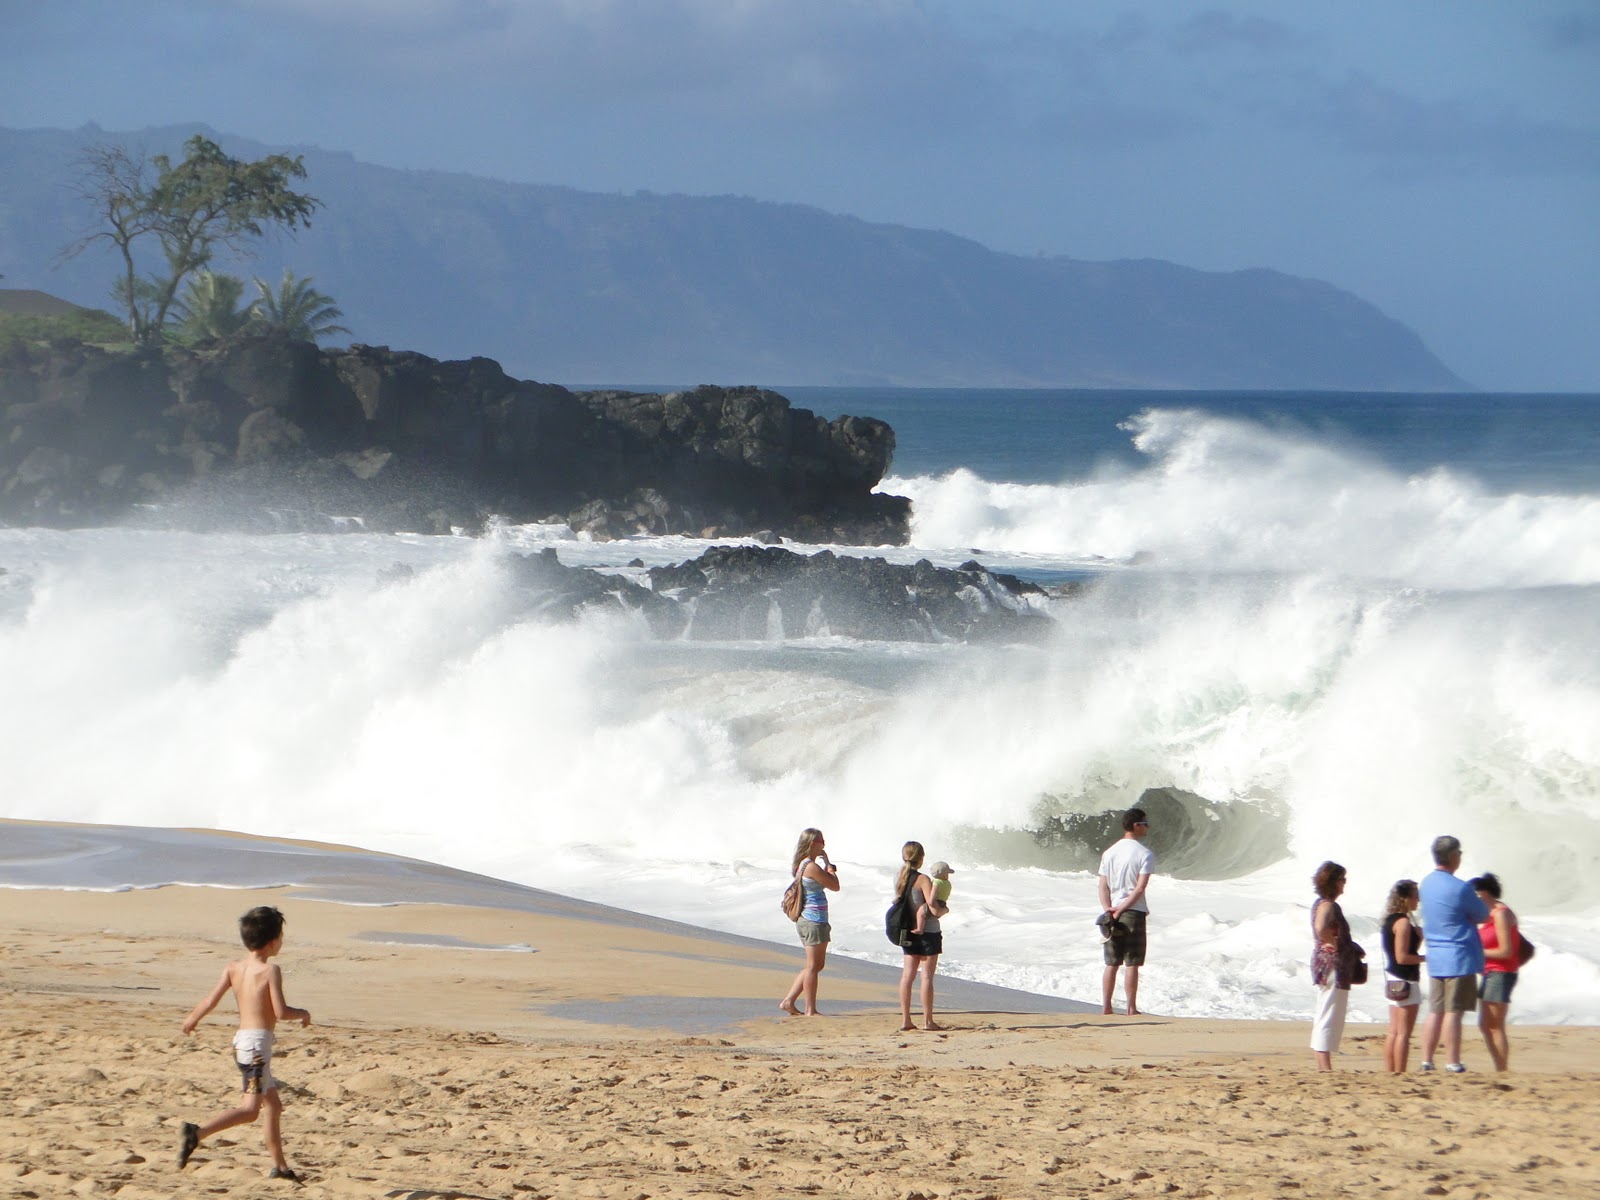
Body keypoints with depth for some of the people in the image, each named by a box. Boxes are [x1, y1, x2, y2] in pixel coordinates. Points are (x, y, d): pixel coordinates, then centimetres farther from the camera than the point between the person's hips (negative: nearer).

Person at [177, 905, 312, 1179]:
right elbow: (281, 1012, -17)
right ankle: (197, 1134, -28)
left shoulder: (233, 969, 6)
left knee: (273, 1104, 19)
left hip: (241, 1042, 8)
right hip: (258, 1044, -8)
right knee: (250, 1109, -13)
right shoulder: (270, 970, -12)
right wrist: (303, 1014, 3)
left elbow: (210, 1001, 0)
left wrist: (192, 1019, 18)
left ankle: (280, 1165, 25)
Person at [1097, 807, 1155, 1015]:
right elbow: (1140, 888, -15)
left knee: (1111, 963, 9)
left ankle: (1106, 1007, 8)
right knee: (1132, 964, -2)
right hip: (1134, 912, -5)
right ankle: (1131, 1009, -1)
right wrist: (1121, 909, -12)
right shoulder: (1145, 854, -7)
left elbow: (1103, 886, 4)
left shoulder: (1109, 852, 10)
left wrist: (1108, 910, -5)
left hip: (1112, 914, 5)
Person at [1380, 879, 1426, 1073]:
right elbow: (1402, 957, -20)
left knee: (1394, 1032, 11)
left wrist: (1419, 936, 12)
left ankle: (1389, 1072, 12)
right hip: (1406, 982, -10)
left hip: (1393, 982, 10)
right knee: (1404, 1033, -7)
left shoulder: (1390, 920, 14)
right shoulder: (1403, 922, -15)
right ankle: (1400, 1074, -8)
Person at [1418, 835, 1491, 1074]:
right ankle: (1453, 1063, -5)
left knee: (1435, 1011, 10)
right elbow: (1483, 915, -4)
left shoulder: (1426, 883, 9)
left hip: (1435, 958, 7)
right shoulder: (1460, 888, -15)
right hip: (1460, 958, -7)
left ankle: (1426, 1061, 9)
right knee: (1453, 1012, -6)